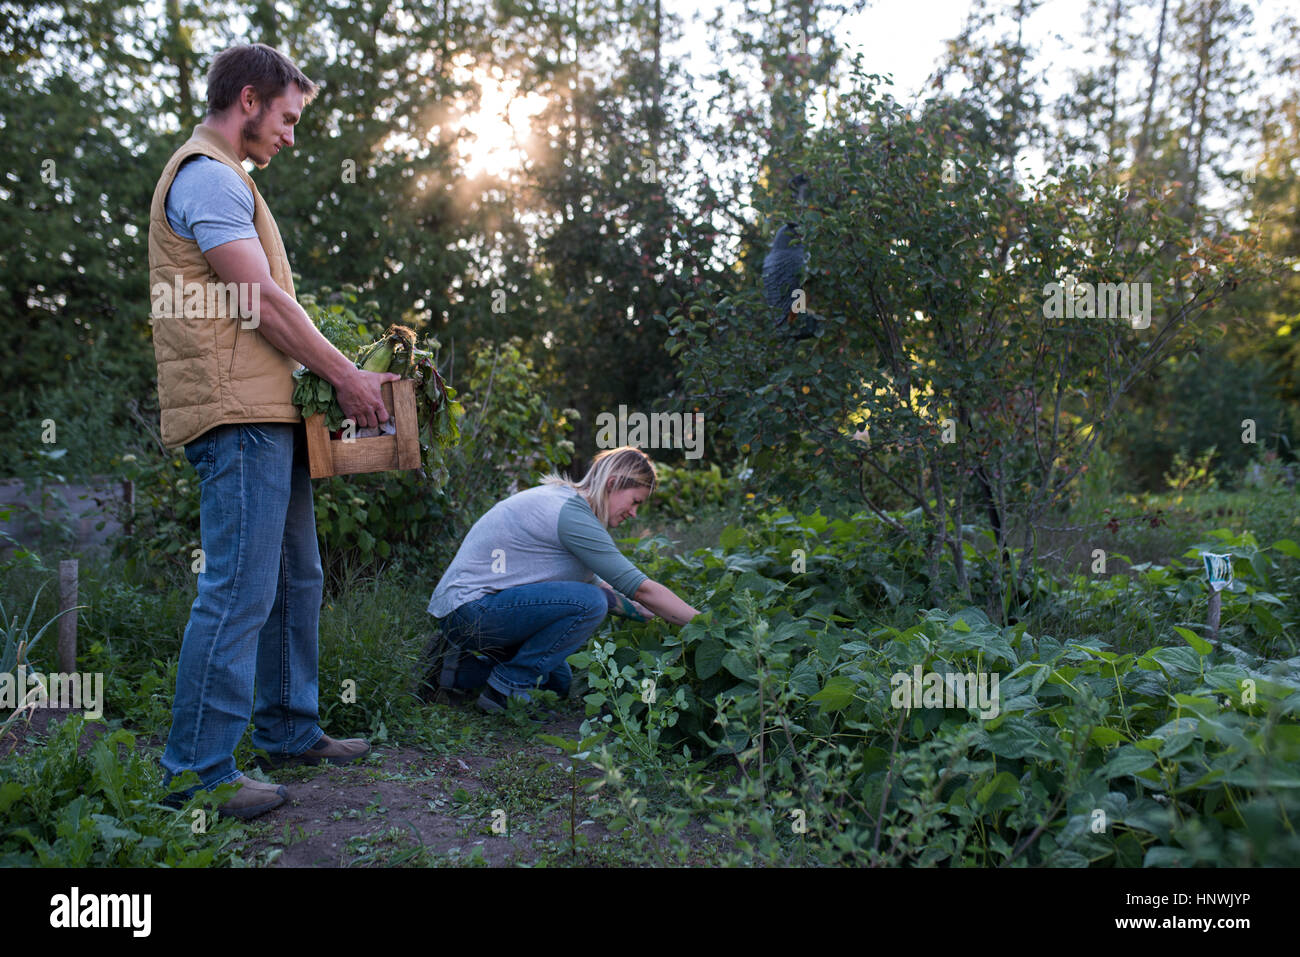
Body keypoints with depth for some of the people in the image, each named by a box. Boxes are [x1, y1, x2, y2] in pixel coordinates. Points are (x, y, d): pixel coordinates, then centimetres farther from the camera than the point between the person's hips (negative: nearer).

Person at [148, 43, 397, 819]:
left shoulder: (222, 178, 25)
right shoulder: (209, 176, -8)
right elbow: (260, 301, -16)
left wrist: (341, 371, 15)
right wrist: (345, 375, -9)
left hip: (267, 413, 11)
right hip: (238, 415, -11)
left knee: (296, 578, 15)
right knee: (241, 591, -10)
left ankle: (289, 731, 25)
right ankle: (196, 769, -1)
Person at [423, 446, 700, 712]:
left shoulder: (559, 497, 10)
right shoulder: (571, 513, -20)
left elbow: (592, 580, 21)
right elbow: (640, 588, -21)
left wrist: (642, 613, 18)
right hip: (469, 609, -11)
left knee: (559, 684, 20)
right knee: (589, 602, -23)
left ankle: (460, 668, 18)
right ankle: (506, 688, -11)